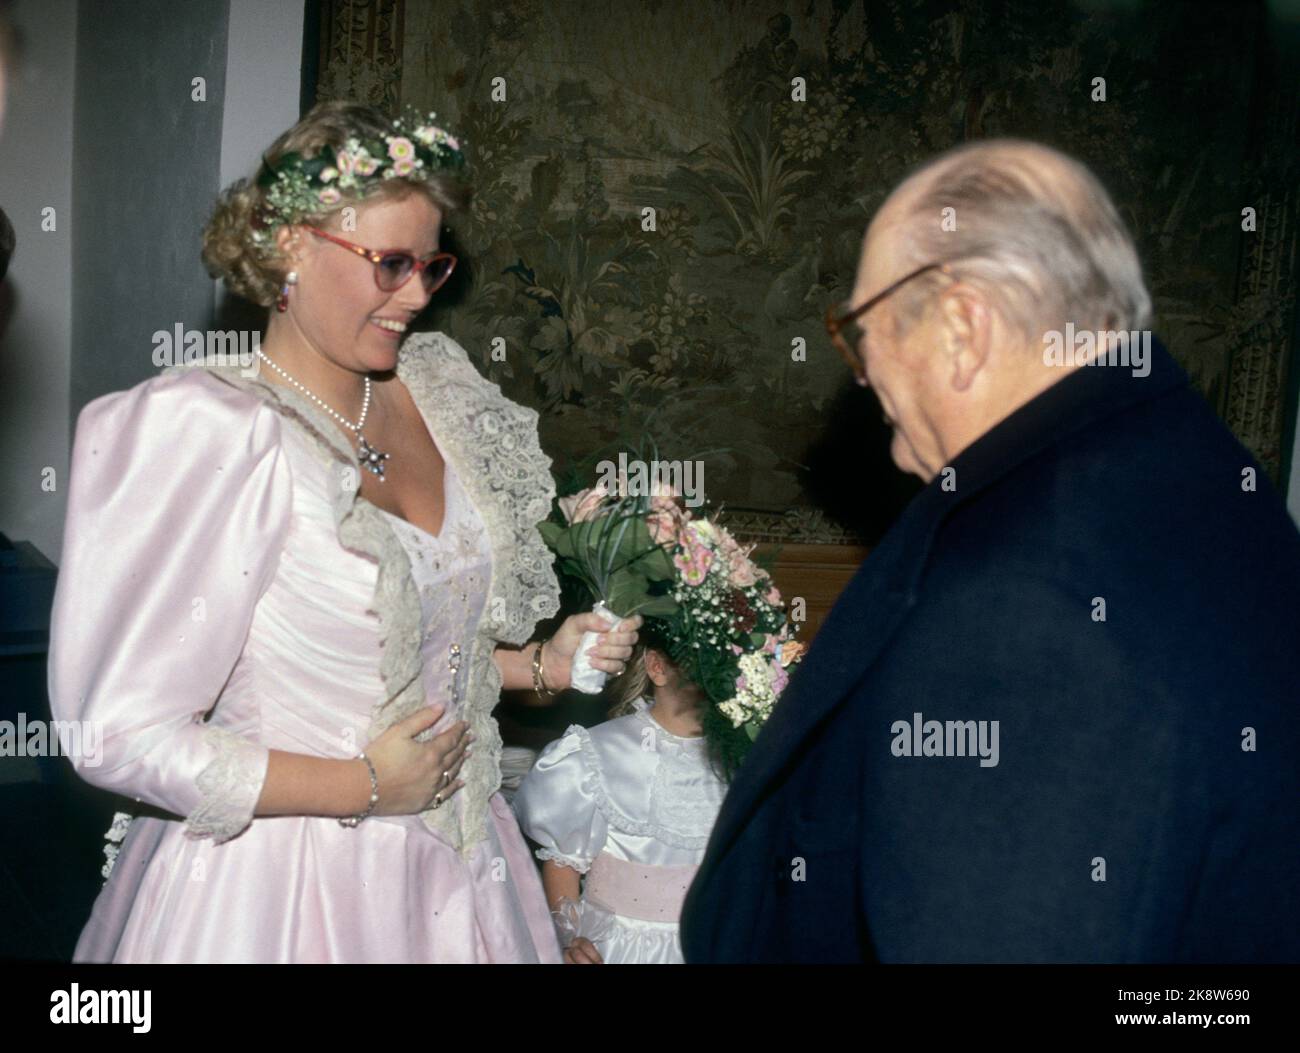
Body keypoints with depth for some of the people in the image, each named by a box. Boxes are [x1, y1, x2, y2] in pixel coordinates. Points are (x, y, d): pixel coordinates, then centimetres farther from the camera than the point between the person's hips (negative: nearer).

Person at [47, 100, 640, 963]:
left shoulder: (431, 393, -1)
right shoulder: (218, 434, -20)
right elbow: (124, 737, -21)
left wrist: (541, 662, 0)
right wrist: (366, 788, -17)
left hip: (447, 857, 6)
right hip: (279, 889, -6)